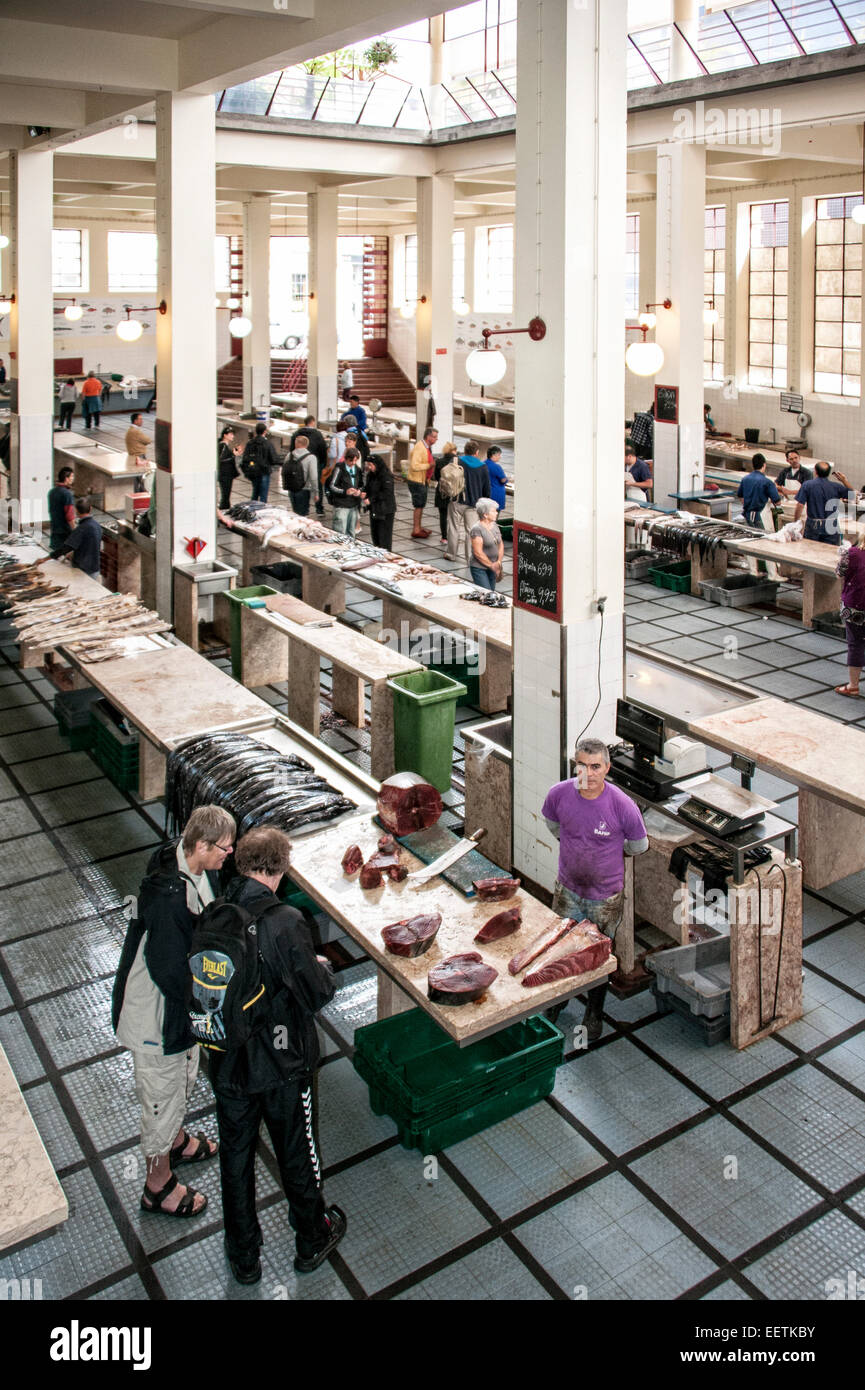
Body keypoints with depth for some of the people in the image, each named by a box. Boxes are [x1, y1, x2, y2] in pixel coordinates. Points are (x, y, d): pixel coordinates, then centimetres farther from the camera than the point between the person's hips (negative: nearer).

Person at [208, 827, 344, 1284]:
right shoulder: (285, 922, -27)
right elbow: (317, 995, -19)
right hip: (282, 1063, -3)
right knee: (296, 1152, 20)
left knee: (236, 1156, 21)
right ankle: (311, 1241, 42)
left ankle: (243, 1257, 39)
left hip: (227, 1062, 3)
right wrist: (322, 969, 2)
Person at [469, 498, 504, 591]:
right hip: (479, 568, -7)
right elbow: (478, 553, -19)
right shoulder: (477, 529, -17)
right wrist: (492, 565, -12)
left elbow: (501, 545, 10)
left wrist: (498, 562, -5)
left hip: (492, 568, 7)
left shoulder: (494, 525, 7)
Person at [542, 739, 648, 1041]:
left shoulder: (622, 805, -26)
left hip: (605, 896, -2)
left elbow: (639, 845, -5)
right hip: (567, 888, 2)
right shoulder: (559, 794, -18)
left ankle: (594, 1014, 40)